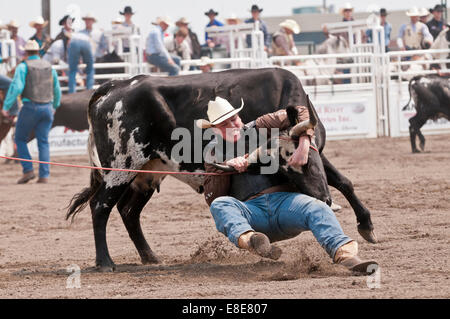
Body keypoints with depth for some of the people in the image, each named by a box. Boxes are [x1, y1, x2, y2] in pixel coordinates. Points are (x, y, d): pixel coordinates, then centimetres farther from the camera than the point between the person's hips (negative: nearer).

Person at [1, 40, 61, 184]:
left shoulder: (23, 67, -5)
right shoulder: (49, 67, 10)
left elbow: (16, 87, -16)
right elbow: (57, 90, 18)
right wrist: (55, 106, 35)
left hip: (30, 108, -4)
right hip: (47, 109, 4)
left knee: (20, 139, 12)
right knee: (43, 142, 7)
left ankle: (28, 170, -1)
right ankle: (44, 175, -3)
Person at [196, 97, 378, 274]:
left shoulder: (258, 128, 19)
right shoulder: (214, 154, 22)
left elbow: (300, 113, 12)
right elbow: (211, 198, 10)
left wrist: (303, 145, -6)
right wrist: (226, 166, -4)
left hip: (284, 200, 0)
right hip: (252, 210, 0)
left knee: (317, 209, -32)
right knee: (219, 206, -33)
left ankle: (345, 254, -58)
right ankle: (247, 240, -66)